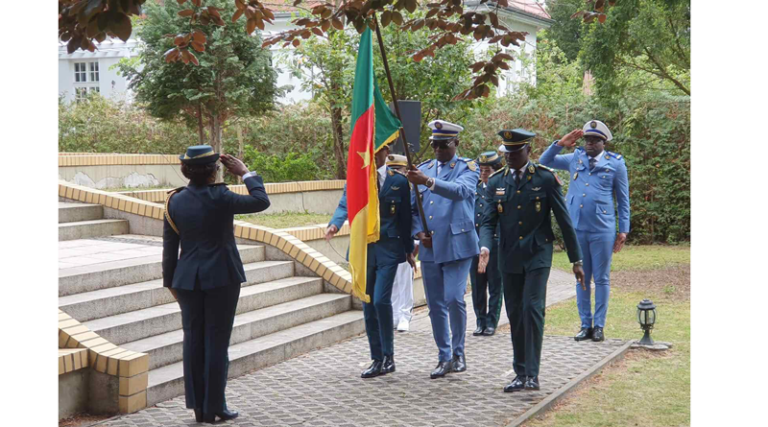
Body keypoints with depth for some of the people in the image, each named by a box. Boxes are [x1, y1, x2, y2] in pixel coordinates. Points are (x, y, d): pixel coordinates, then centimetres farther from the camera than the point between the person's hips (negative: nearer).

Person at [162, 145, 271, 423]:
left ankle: (198, 406, 16)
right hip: (221, 278, -4)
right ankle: (214, 407, 8)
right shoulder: (219, 198, -14)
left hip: (187, 280, 4)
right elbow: (261, 201, -6)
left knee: (193, 341, 10)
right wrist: (245, 173, 5)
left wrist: (170, 281, 14)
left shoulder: (175, 201, 0)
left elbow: (170, 246, 5)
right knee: (217, 341, 3)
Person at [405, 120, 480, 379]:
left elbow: (460, 190, -23)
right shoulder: (424, 169, 13)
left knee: (454, 299, -13)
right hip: (429, 248, 5)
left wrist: (428, 181, -36)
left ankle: (458, 352, 7)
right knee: (436, 306, 7)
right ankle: (444, 358, 18)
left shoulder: (468, 168, -1)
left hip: (457, 245, -5)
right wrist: (418, 232, -2)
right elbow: (414, 208, 17)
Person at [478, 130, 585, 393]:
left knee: (533, 309, -15)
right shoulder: (496, 182, 6)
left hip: (537, 255, -4)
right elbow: (488, 221, 2)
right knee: (515, 315, 7)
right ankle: (521, 374, 16)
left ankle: (532, 374, -11)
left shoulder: (546, 178, -4)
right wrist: (485, 248, -18)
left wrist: (576, 260, 0)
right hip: (509, 258, 4)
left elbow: (564, 220, -1)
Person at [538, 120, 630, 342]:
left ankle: (599, 326, 12)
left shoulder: (616, 163, 2)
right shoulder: (575, 159, 10)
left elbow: (623, 199, 5)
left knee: (601, 279, 4)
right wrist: (560, 143, -1)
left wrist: (623, 230, 0)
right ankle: (585, 325, 16)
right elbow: (544, 161, 13)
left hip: (602, 230, -3)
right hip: (577, 229, 3)